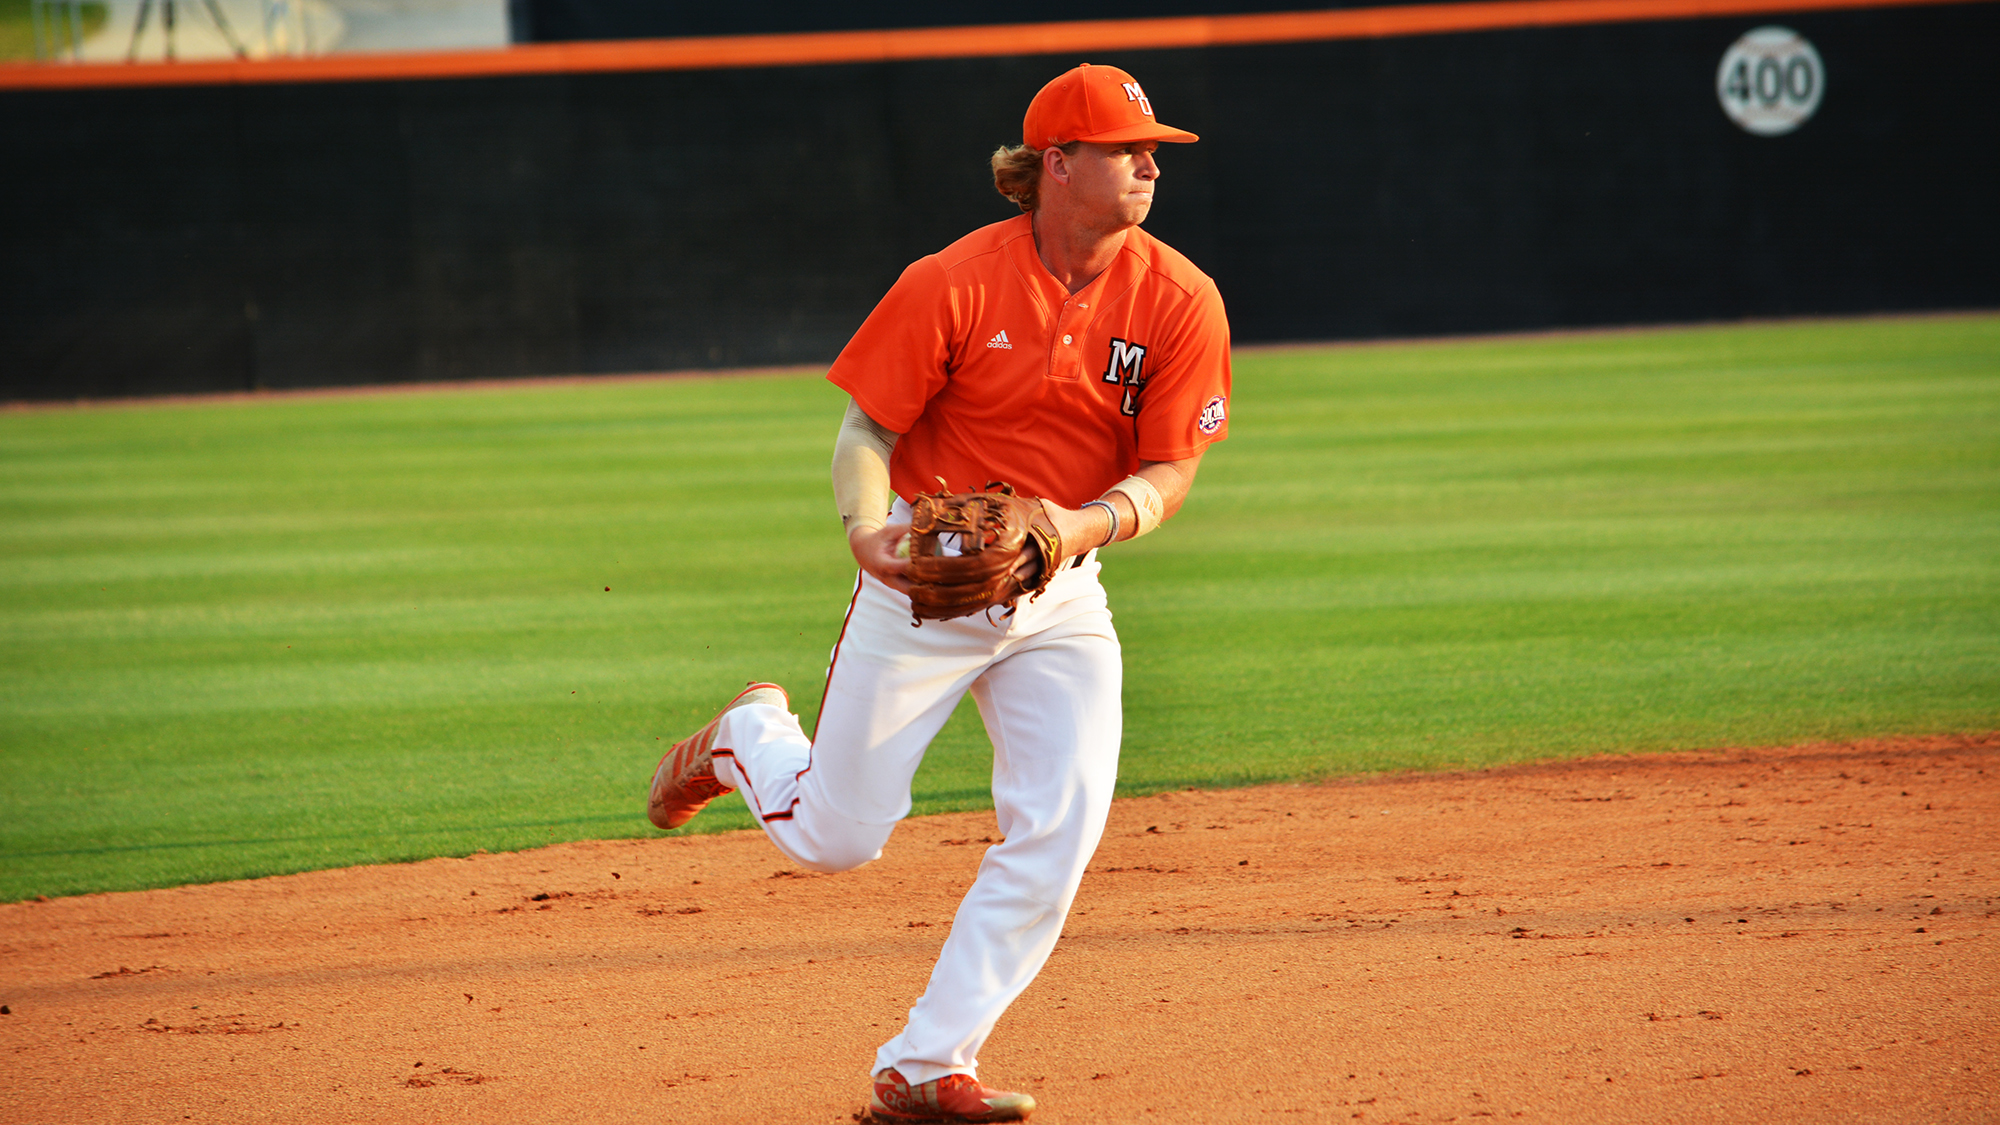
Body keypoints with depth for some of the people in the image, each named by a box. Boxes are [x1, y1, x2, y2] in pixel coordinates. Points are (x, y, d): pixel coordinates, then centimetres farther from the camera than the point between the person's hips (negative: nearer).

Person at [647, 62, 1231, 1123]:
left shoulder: (1178, 301, -8)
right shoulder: (954, 284, -16)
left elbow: (1167, 471, -5)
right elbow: (865, 431, -9)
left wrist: (1083, 526, -25)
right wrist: (866, 528, -29)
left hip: (1061, 596, 3)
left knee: (1058, 833, -14)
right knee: (832, 837, 3)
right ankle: (748, 737, 39)